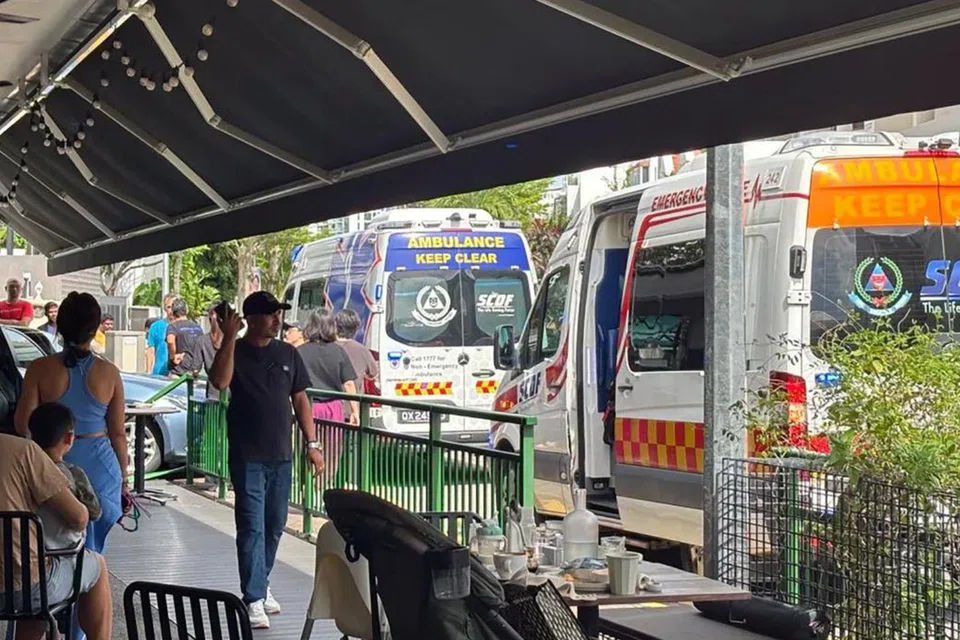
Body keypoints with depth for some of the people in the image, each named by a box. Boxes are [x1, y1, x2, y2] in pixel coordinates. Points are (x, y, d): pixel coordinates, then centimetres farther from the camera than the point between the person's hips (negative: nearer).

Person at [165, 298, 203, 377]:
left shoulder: (172, 326, -8)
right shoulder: (198, 327, 11)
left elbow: (170, 341, -29)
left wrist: (173, 356, -15)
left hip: (179, 371, -5)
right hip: (195, 371, 5)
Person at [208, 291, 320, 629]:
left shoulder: (288, 354, 8)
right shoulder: (236, 352, -3)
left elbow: (300, 400, 12)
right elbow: (220, 381, -24)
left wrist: (312, 443, 6)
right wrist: (229, 337, -25)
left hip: (281, 455, 4)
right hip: (247, 457, -4)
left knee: (274, 527, 12)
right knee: (252, 528, -7)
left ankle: (261, 585, 28)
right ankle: (254, 600, -6)